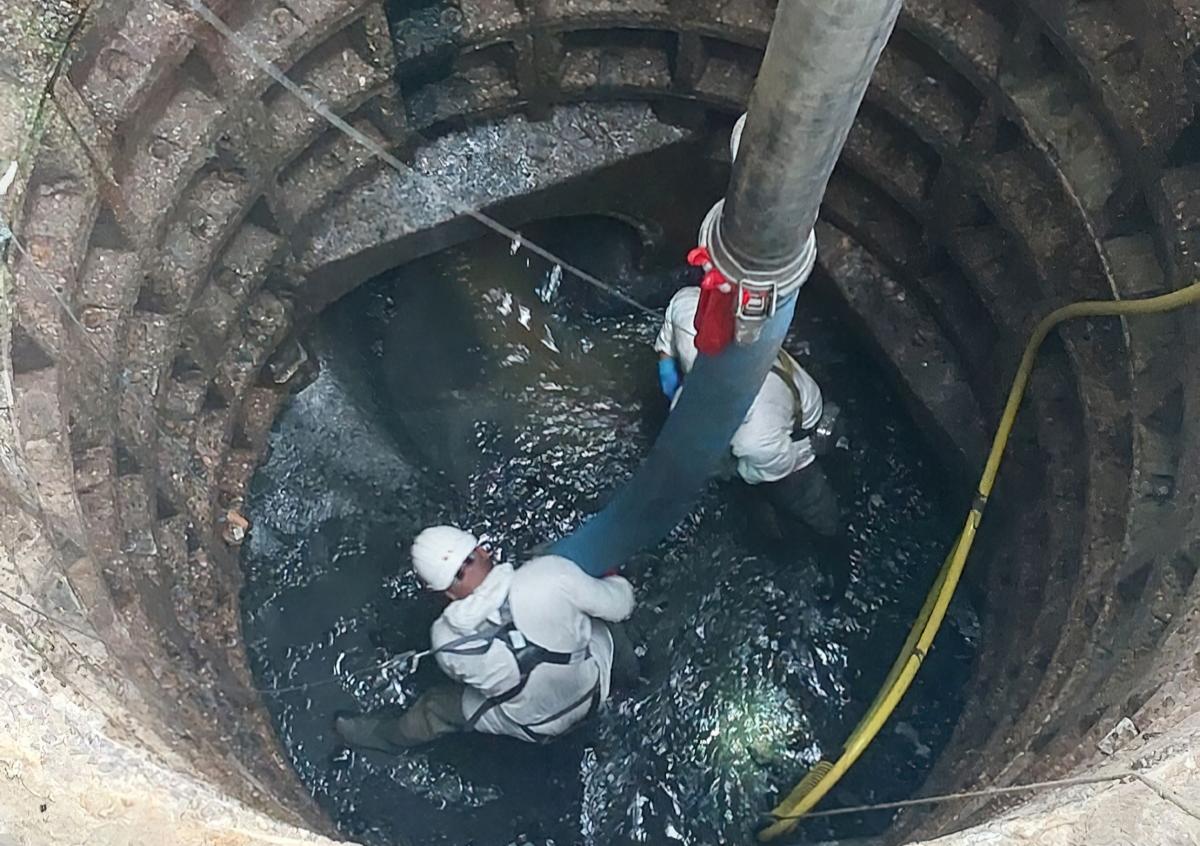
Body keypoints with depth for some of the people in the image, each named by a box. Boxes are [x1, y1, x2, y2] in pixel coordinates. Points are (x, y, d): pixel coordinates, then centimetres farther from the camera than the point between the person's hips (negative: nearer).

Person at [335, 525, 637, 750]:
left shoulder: (446, 641, -27)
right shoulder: (550, 573, -37)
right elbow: (619, 605, -19)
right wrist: (615, 580, 4)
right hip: (597, 685, -1)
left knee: (437, 705, 25)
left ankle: (389, 735, 53)